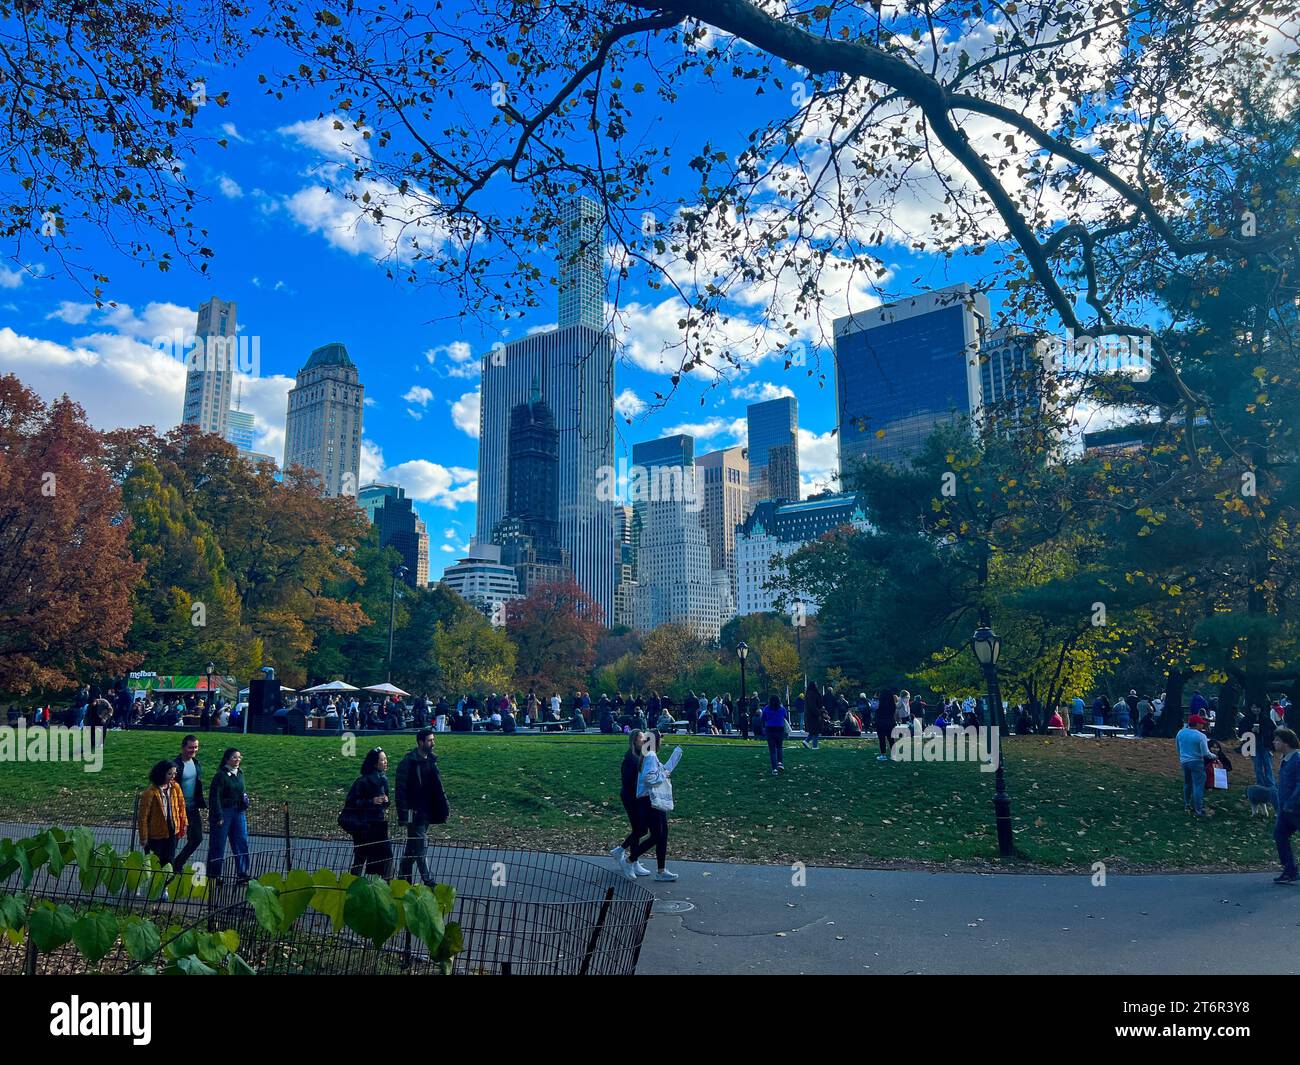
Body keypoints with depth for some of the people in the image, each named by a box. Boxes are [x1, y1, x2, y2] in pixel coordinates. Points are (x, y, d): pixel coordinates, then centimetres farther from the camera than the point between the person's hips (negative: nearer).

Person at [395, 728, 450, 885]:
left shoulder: (432, 760, 8)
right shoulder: (408, 763, -13)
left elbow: (438, 787, 14)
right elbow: (401, 790, -14)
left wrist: (444, 807, 10)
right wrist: (404, 813, -17)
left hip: (427, 812, 7)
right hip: (415, 812, -7)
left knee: (413, 846, 15)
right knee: (419, 846, -5)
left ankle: (404, 877, 26)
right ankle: (427, 880, -2)